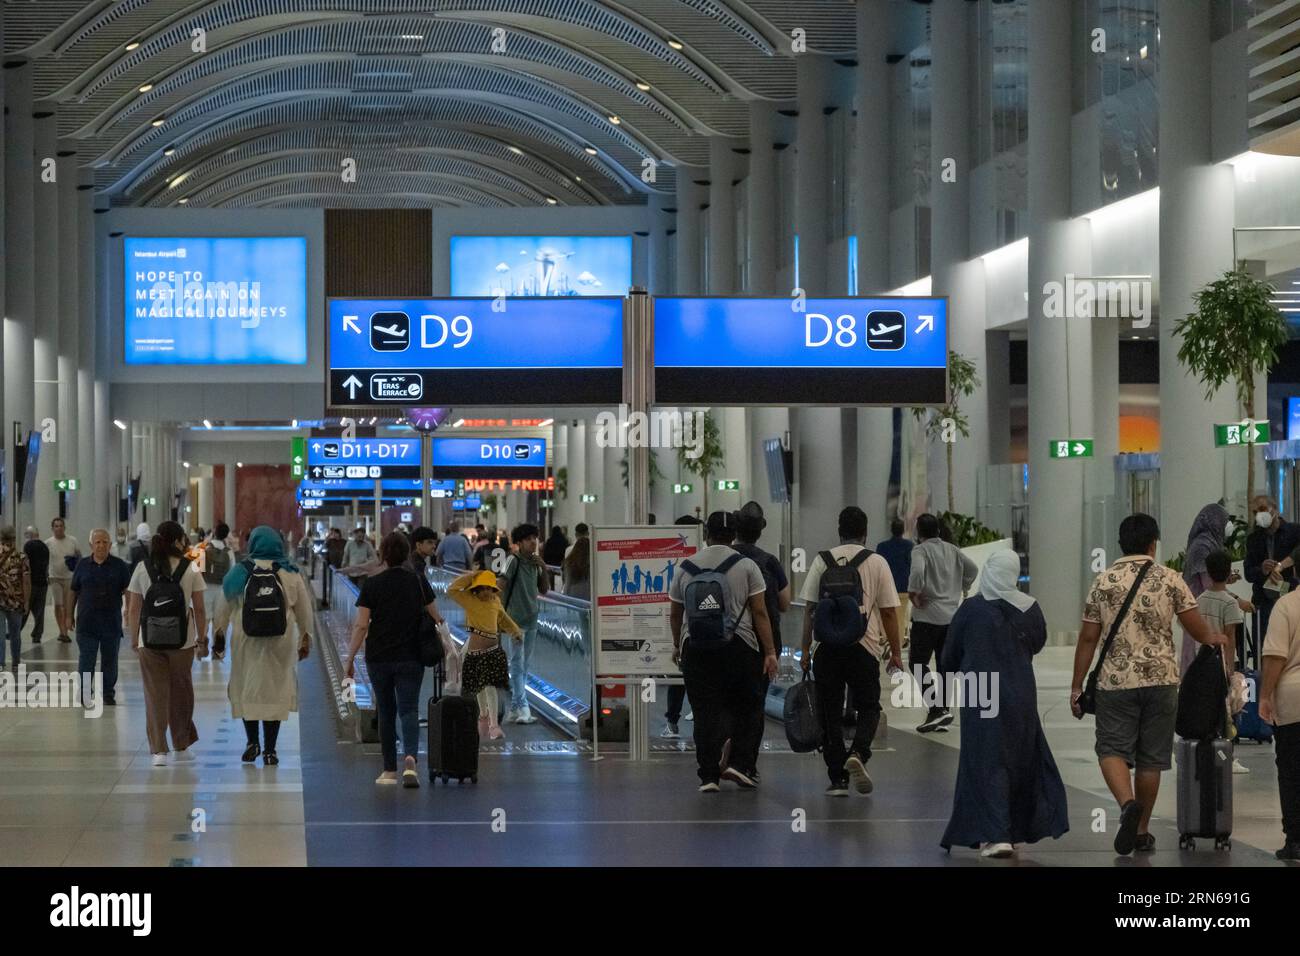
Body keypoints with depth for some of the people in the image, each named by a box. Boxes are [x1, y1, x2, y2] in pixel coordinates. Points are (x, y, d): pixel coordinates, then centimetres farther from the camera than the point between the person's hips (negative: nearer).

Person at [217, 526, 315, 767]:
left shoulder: (239, 572, -2)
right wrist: (306, 638, 18)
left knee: (245, 689, 13)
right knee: (276, 690, 5)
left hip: (246, 641, 0)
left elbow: (223, 609, 5)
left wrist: (219, 633, 18)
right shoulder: (290, 574, 0)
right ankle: (269, 750, 4)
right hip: (280, 641, 1)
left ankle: (252, 741, 6)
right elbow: (305, 609, 6)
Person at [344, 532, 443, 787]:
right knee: (409, 709, -2)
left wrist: (350, 658, -1)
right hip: (411, 658, 0)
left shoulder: (371, 584, -5)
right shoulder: (418, 582, 0)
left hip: (379, 658, 0)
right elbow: (435, 618, 10)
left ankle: (390, 770, 18)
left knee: (386, 712, 13)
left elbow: (361, 625, -8)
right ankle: (411, 758, -28)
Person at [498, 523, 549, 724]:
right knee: (517, 665, -9)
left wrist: (543, 568, 1)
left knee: (524, 667, 10)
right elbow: (501, 583, -18)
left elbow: (544, 589, 16)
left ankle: (514, 710, 16)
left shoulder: (535, 563, 11)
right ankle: (522, 709, -13)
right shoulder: (514, 560, -10)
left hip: (532, 620, 8)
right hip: (516, 620, -8)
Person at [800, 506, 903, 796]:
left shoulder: (822, 560, 5)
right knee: (869, 707, 11)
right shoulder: (877, 563, 1)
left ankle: (838, 779, 6)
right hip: (863, 646, -1)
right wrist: (896, 652, 7)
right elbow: (888, 611, 0)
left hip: (826, 646, 1)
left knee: (831, 712, 8)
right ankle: (858, 753, -16)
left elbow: (809, 608, 3)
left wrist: (806, 649, 9)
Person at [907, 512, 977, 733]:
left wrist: (913, 593, -17)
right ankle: (943, 712, 12)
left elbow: (917, 571, -29)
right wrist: (962, 588, 25)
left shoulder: (920, 551, -10)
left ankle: (937, 708, -15)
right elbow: (973, 569, 19)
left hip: (927, 615, -7)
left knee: (918, 662, -2)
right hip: (952, 614, 7)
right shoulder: (951, 550, 11)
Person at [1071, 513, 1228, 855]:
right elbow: (1198, 630, 2)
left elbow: (1088, 638, 2)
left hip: (1116, 680, -1)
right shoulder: (1170, 579, 1)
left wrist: (1076, 686, 8)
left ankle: (1127, 803, -24)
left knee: (1112, 750, 3)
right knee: (1151, 758, 9)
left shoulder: (1103, 582, 2)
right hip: (1160, 679, 1)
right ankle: (1142, 830, 14)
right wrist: (1215, 639, 25)